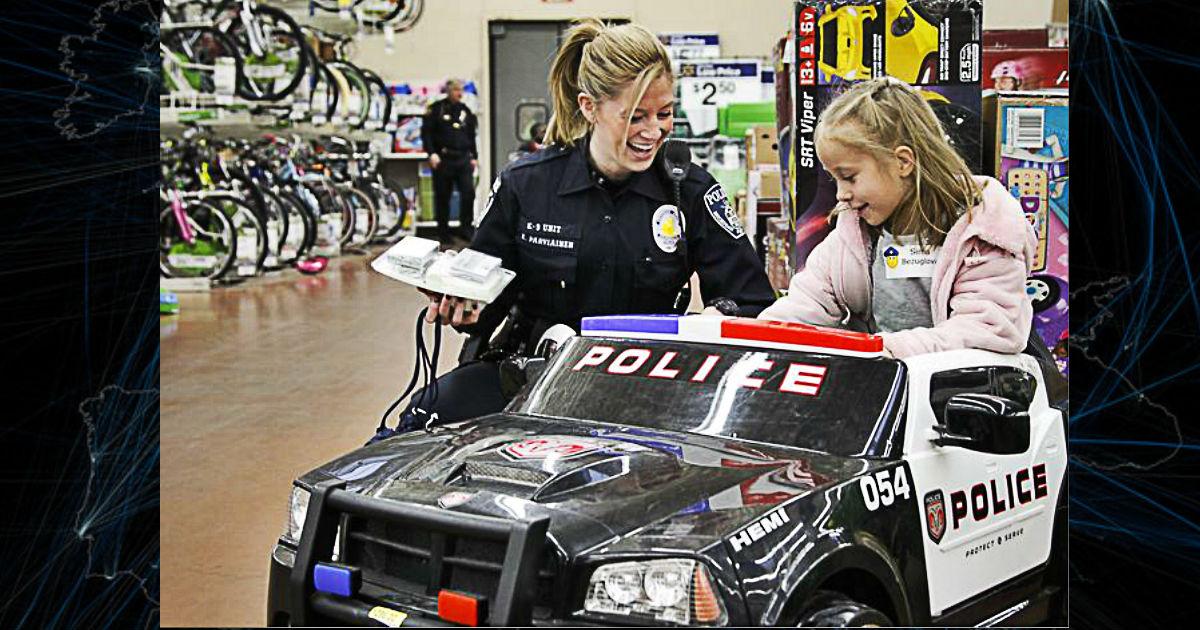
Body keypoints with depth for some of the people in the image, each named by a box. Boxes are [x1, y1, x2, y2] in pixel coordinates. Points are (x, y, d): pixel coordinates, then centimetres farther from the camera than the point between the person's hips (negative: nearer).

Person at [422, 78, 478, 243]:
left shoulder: (465, 111, 14)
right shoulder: (436, 109, 0)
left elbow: (471, 135, 21)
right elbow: (426, 132, -4)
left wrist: (474, 157, 16)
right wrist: (432, 153, -15)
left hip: (463, 159, 3)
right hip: (443, 160, -3)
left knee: (468, 192, -11)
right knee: (442, 197, 3)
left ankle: (465, 228, 0)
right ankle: (443, 233, 12)